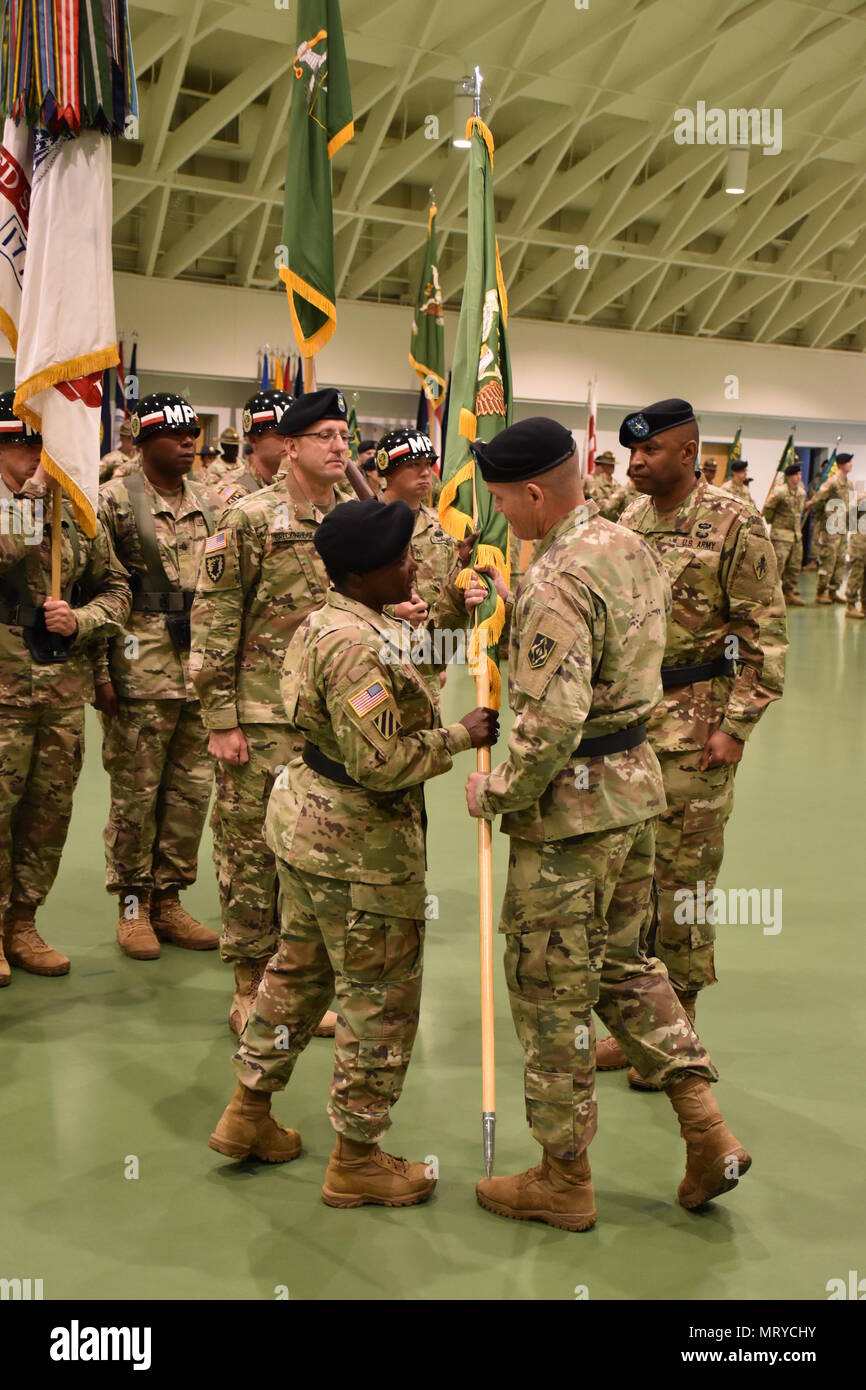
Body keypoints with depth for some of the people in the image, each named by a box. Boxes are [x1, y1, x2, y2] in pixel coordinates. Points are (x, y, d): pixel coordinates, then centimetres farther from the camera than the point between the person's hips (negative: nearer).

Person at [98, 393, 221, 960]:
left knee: (193, 786, 9)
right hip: (142, 663, -5)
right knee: (136, 789, 2)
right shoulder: (115, 498, -4)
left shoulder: (210, 502, 12)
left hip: (202, 664, 6)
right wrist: (100, 669, -12)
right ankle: (133, 905, 16)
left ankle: (168, 899, 22)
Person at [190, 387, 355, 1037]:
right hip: (263, 718, -5)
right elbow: (214, 623, -9)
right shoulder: (250, 519, -7)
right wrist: (220, 719, -12)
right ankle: (251, 989, 19)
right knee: (252, 848, 4)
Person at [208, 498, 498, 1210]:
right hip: (362, 843, -10)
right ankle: (356, 1161, 20)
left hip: (307, 820, 10)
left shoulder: (322, 623, 8)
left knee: (299, 967, 23)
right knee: (382, 999, 5)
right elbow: (380, 763, -27)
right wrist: (459, 735, -17)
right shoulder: (359, 647, -25)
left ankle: (248, 1113, 37)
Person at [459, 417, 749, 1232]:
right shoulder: (631, 548, 6)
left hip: (571, 805, -9)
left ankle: (563, 1179, 21)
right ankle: (706, 1130, 20)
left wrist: (495, 794, -13)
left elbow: (552, 721, -29)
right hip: (637, 781, 9)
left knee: (551, 987, 6)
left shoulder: (556, 583, -23)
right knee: (621, 961, 22)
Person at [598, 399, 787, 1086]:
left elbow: (767, 633, -10)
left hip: (693, 727, -6)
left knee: (683, 875, 1)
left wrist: (735, 725, -14)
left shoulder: (734, 523, -8)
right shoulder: (627, 524, 10)